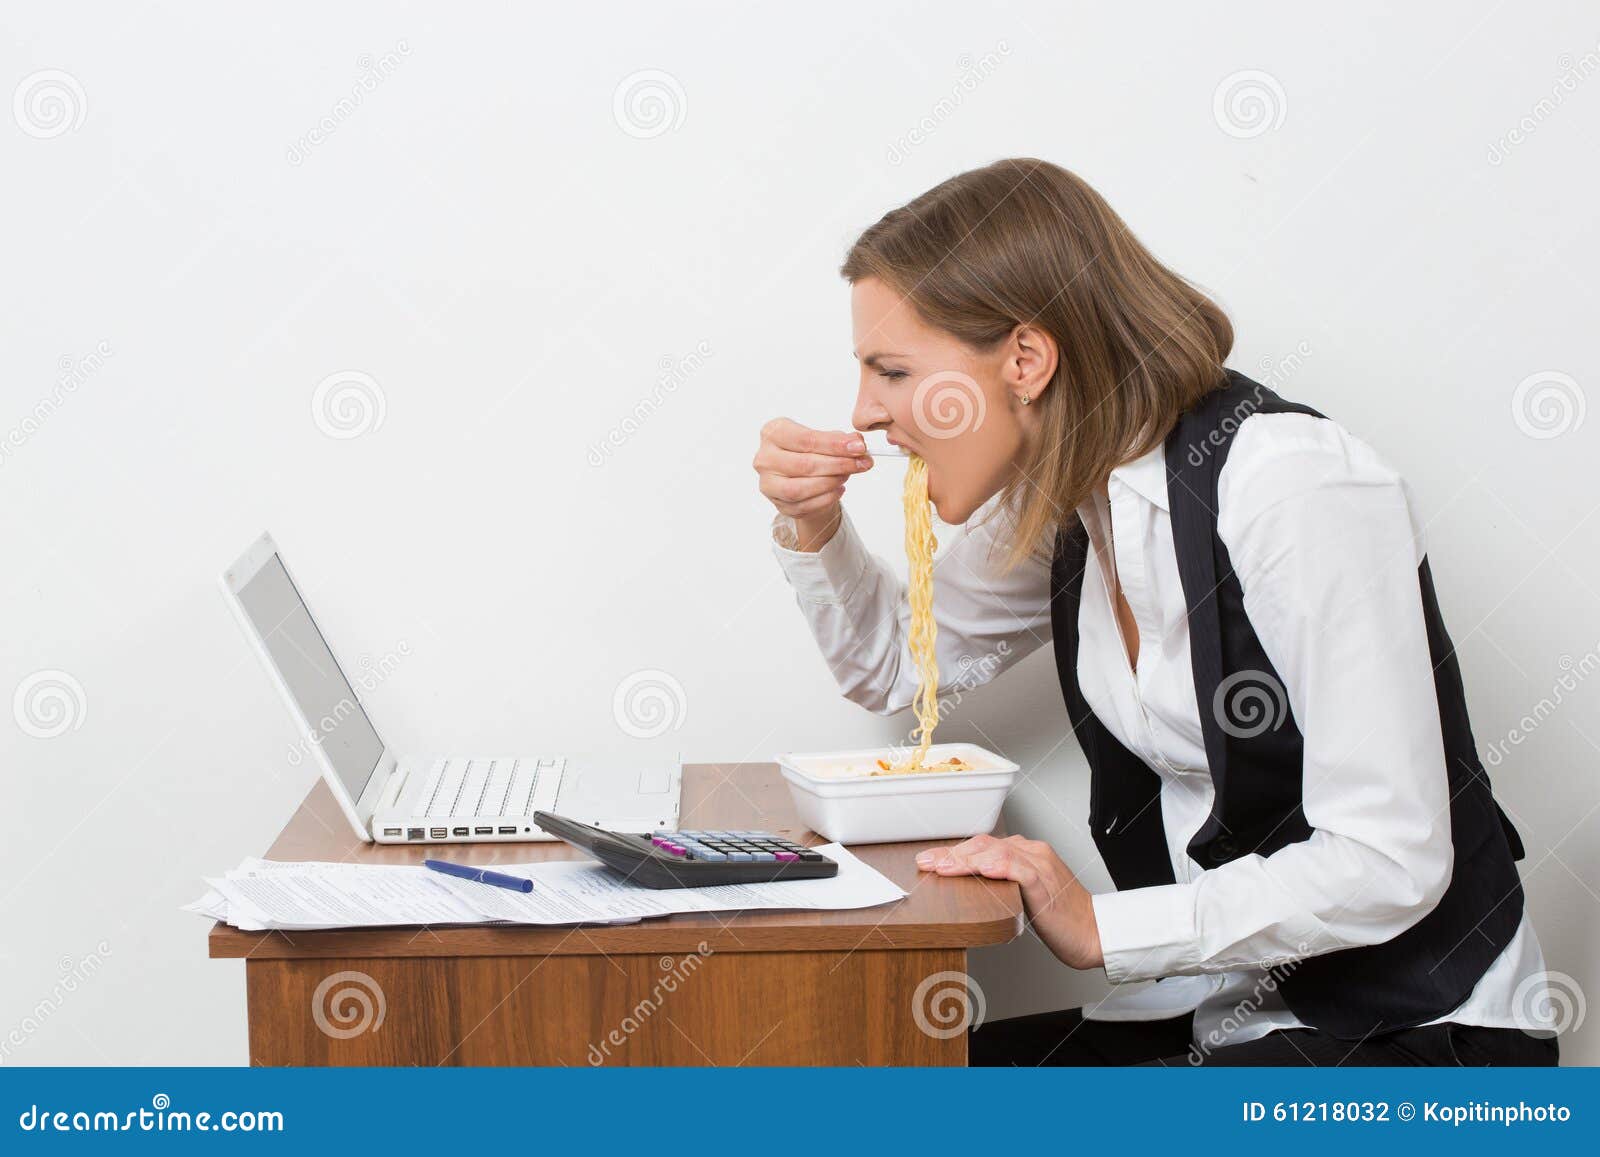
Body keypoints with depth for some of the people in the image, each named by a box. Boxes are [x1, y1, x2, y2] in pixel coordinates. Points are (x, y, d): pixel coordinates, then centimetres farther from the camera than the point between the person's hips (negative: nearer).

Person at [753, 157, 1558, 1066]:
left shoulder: (1296, 488, -23)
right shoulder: (1061, 495, 3)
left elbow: (1388, 863, -24)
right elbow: (897, 667, 21)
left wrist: (1101, 927, -23)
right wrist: (813, 525, 2)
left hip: (1415, 1034, -7)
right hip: (1226, 1012, 7)